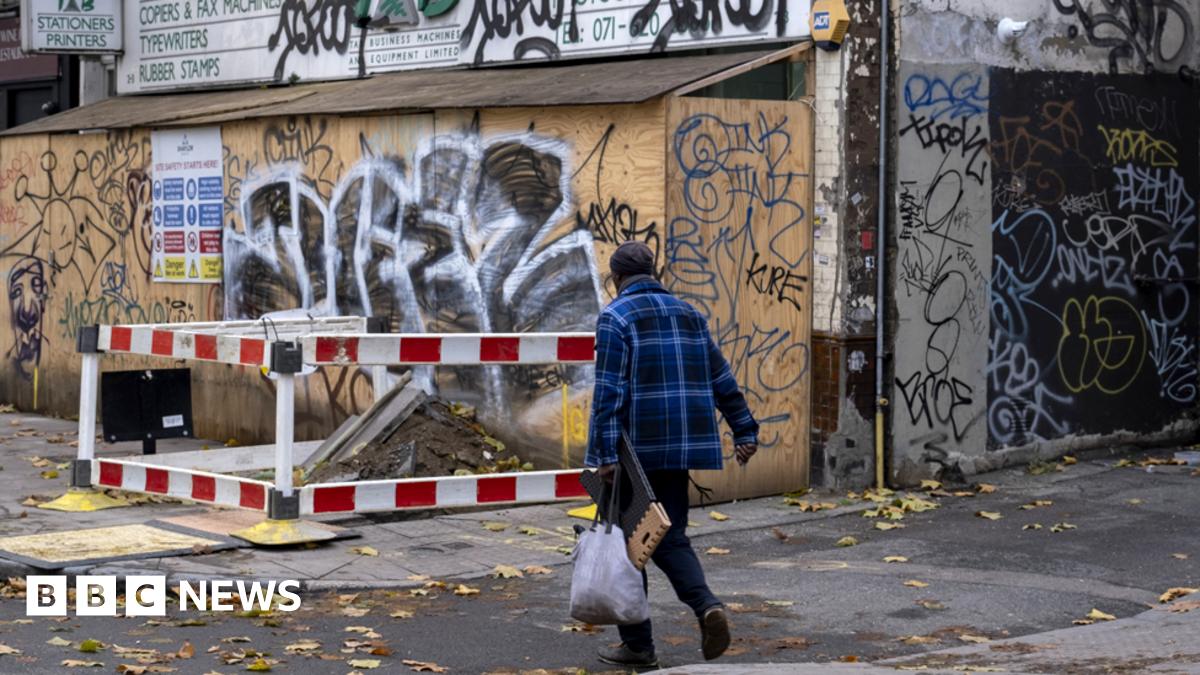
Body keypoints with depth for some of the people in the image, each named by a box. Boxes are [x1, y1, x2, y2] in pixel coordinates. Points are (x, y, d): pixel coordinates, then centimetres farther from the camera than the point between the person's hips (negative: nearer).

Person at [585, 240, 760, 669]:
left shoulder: (615, 317, -7)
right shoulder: (688, 314, 13)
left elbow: (609, 392, -15)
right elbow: (722, 380, 14)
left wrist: (606, 454, -19)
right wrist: (744, 431, 19)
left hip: (636, 450, -5)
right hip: (681, 447, 6)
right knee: (670, 537, 12)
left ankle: (637, 644, 10)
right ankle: (706, 605, -14)